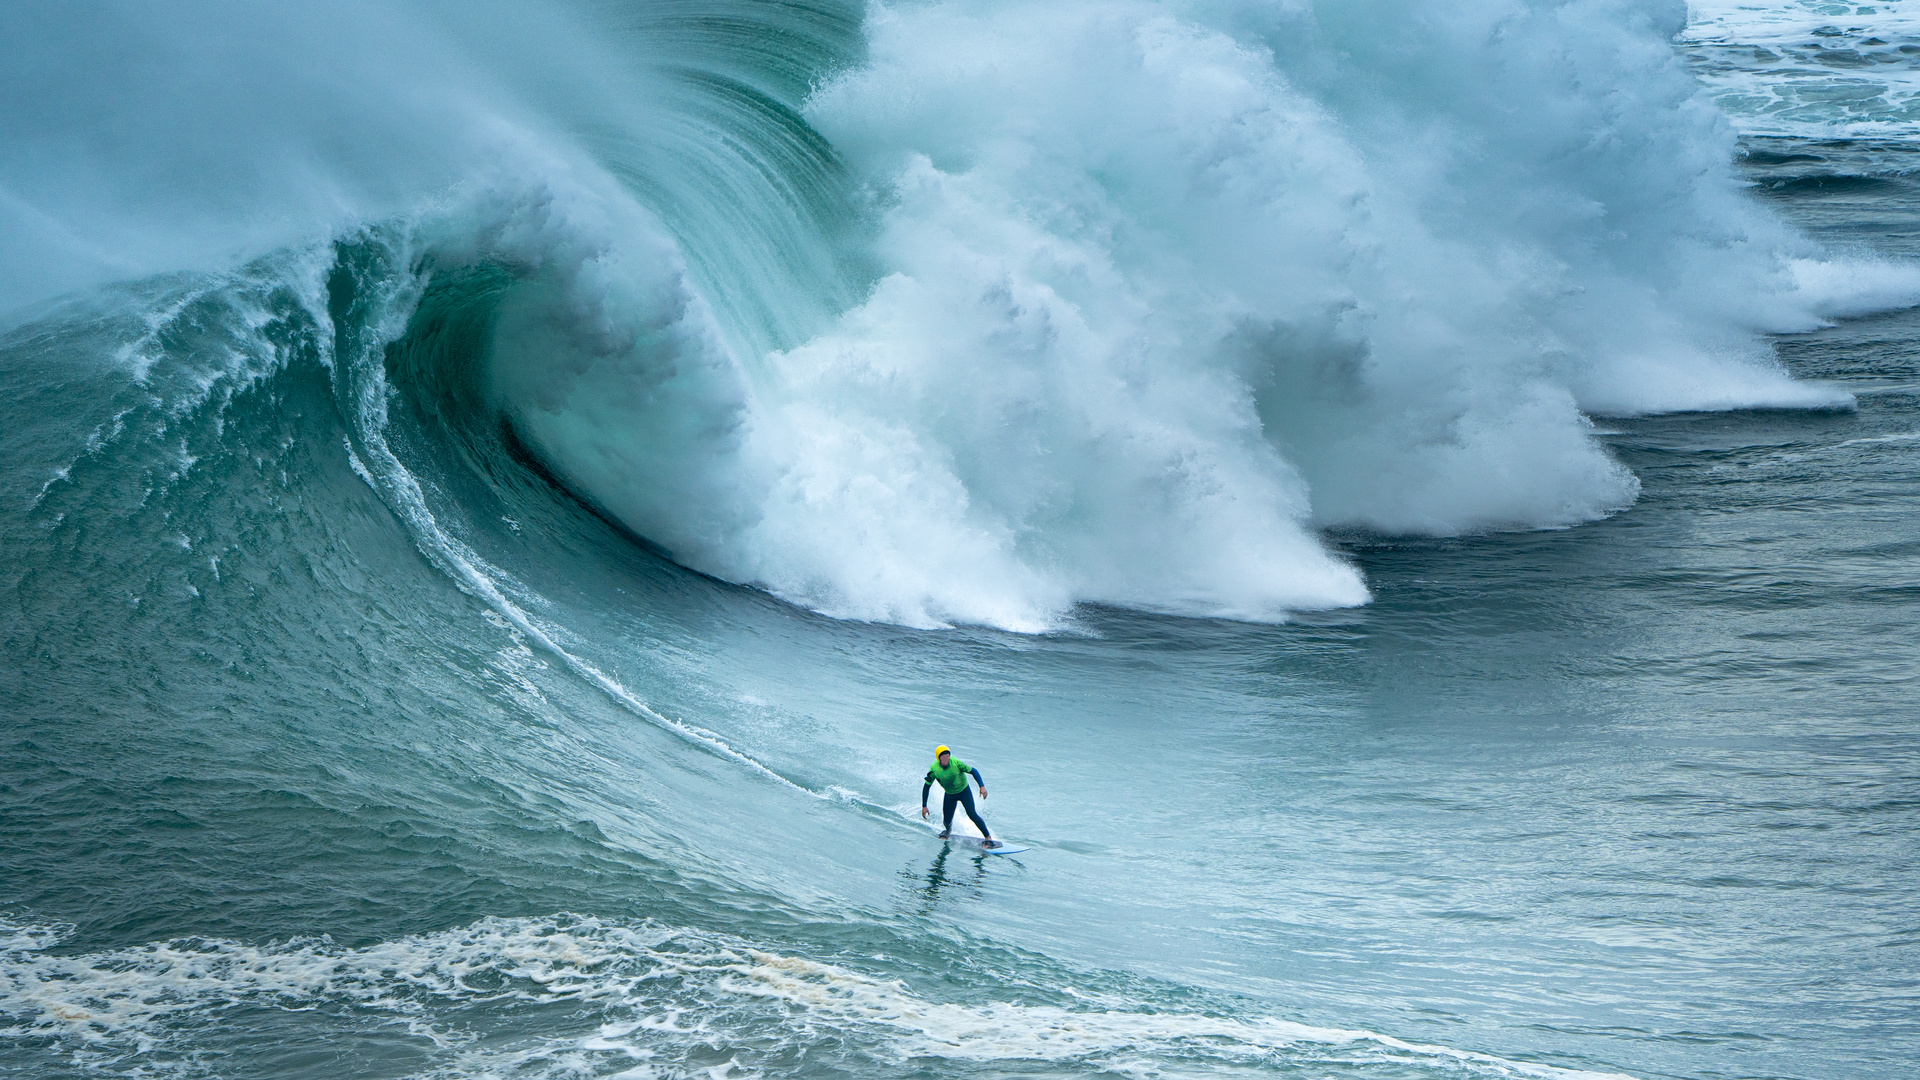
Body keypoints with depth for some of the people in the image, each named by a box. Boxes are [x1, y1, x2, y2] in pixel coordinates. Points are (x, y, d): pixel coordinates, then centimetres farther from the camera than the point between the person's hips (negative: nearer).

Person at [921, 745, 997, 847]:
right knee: (947, 821, 2)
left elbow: (973, 771, -18)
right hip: (950, 795, 2)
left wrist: (982, 786, -30)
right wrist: (924, 806, -11)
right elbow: (926, 787, -11)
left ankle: (988, 838, -11)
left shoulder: (956, 763, -28)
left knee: (972, 814, -18)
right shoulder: (934, 770, -22)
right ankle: (948, 831, 41)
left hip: (964, 791, -2)